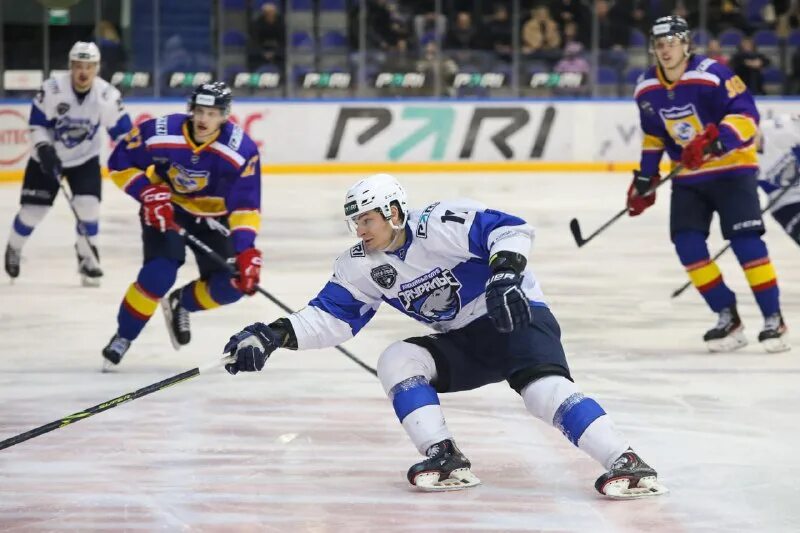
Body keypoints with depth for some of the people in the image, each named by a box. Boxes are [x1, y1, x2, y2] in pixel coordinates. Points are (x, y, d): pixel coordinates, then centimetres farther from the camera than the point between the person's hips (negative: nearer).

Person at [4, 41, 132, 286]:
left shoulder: (107, 95, -21)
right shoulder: (53, 88, -25)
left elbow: (122, 130, -11)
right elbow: (37, 123, -14)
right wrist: (44, 149, -26)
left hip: (85, 158, 1)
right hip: (47, 156, -1)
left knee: (88, 206, -15)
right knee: (32, 210, 1)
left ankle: (87, 257, 8)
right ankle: (13, 249, 30)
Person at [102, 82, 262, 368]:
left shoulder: (242, 151, -27)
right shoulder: (159, 133, -27)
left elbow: (246, 205, -27)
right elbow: (119, 163, -13)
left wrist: (246, 251, -40)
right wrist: (149, 194, -26)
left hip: (212, 216, 2)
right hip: (165, 209, -2)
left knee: (229, 286, -10)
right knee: (159, 274, -23)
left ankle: (180, 304, 23)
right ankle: (123, 336, -1)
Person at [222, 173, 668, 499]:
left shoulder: (440, 225, -19)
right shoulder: (361, 268, 2)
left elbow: (510, 229, -24)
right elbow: (331, 316, 3)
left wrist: (505, 272, -40)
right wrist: (274, 336, -9)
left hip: (517, 314, -7)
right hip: (462, 343, 7)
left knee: (545, 388, -31)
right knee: (397, 361, -14)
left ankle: (627, 464, -35)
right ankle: (446, 459, -18)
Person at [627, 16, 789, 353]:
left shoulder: (711, 75, -21)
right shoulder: (647, 90, 1)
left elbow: (746, 114, -24)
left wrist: (715, 141, -36)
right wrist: (645, 178, 13)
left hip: (732, 168, -6)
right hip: (688, 176, 6)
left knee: (745, 241, -15)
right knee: (687, 245, -8)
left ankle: (773, 319, -5)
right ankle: (727, 318, 3)